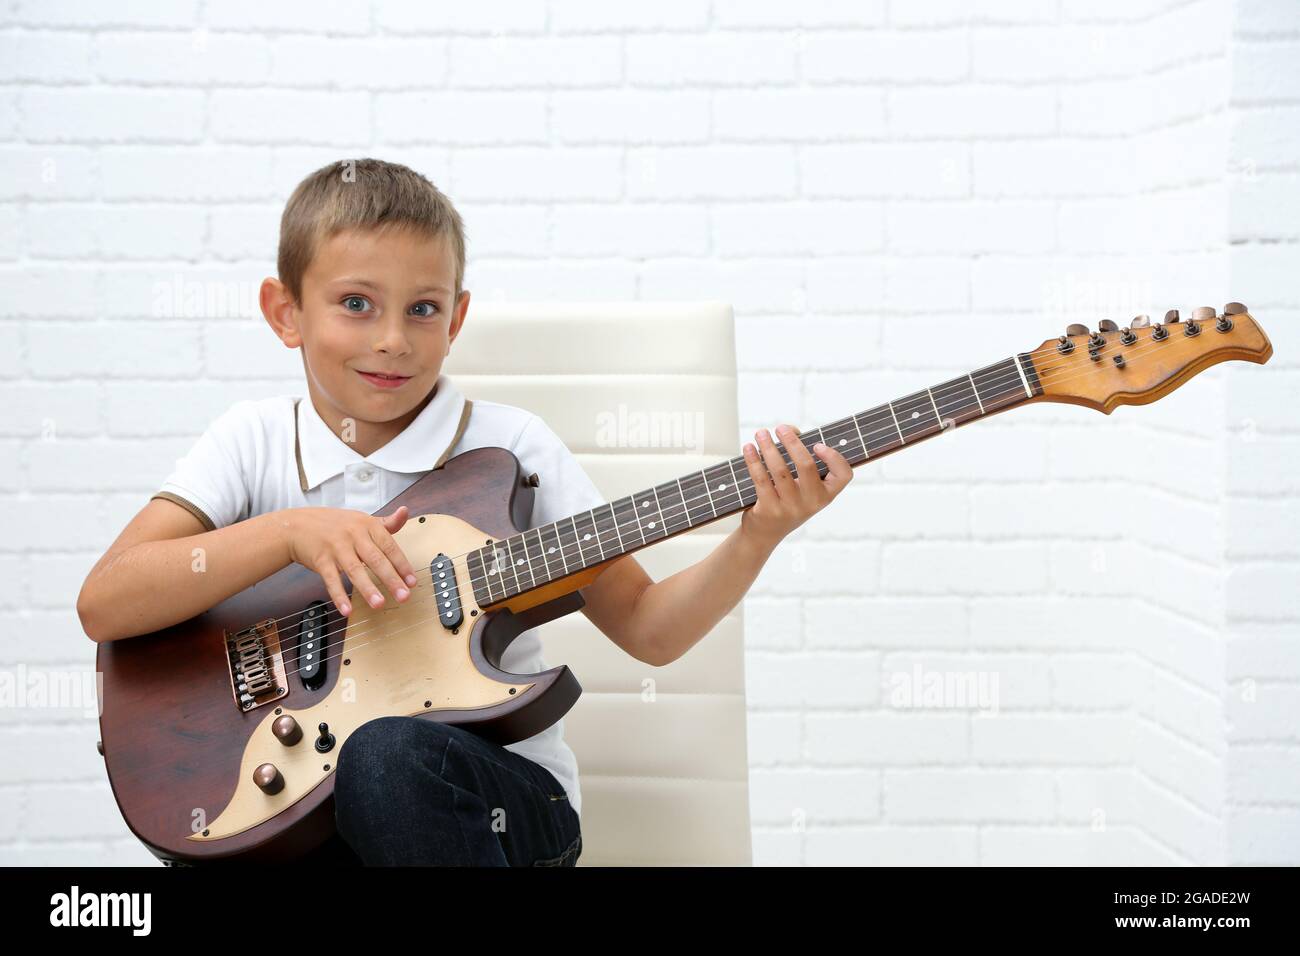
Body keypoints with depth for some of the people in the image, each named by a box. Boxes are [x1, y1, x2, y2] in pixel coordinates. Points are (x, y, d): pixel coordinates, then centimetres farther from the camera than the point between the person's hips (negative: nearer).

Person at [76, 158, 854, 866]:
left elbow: (647, 629, 0)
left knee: (391, 754, -34)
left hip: (501, 791, 0)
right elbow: (103, 605, -12)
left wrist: (754, 539, -18)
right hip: (305, 805, 1)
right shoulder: (254, 443, 1)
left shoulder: (511, 447, -2)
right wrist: (290, 530, -23)